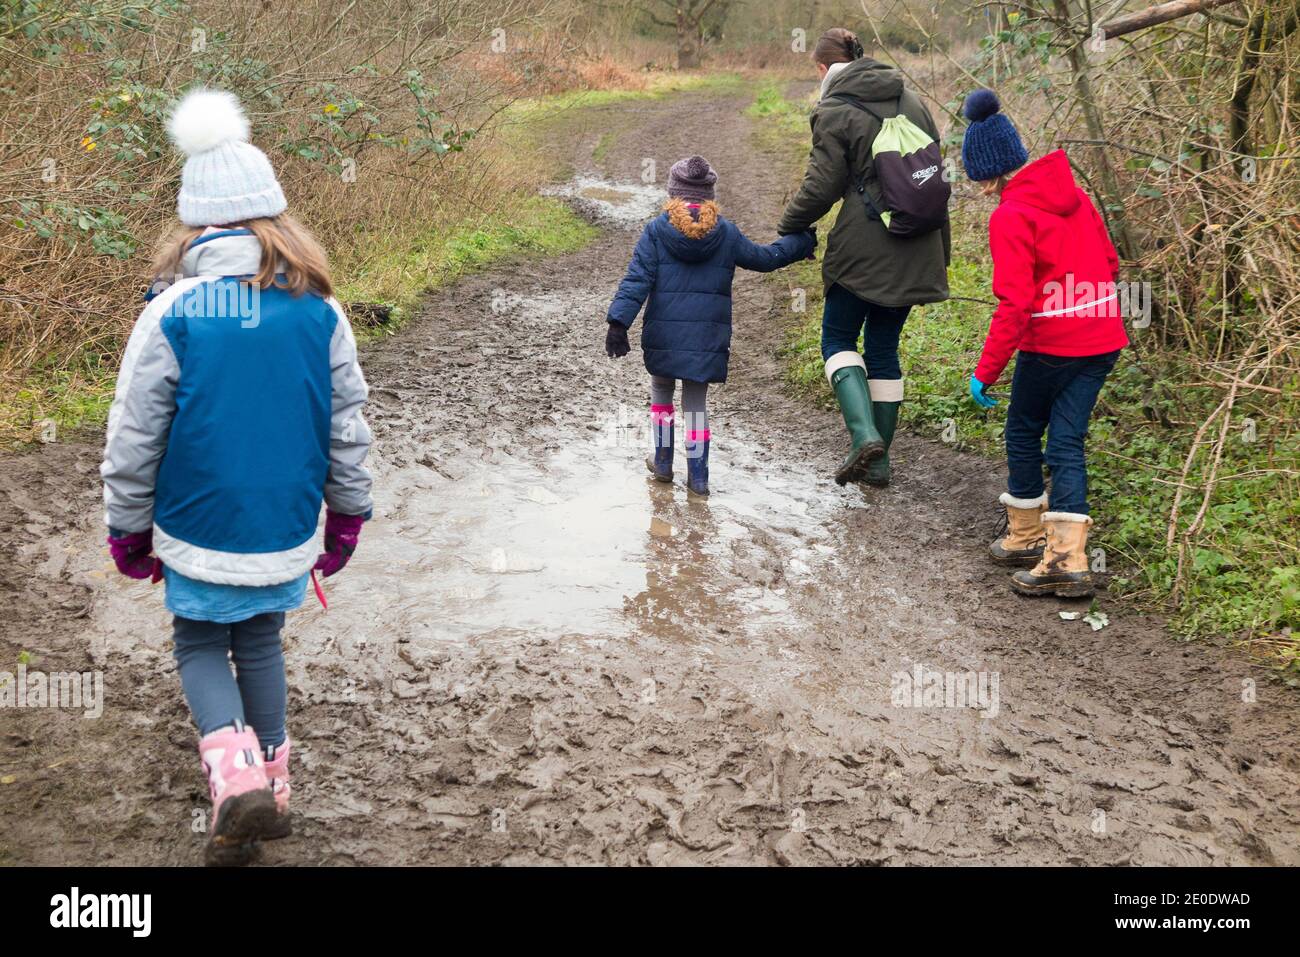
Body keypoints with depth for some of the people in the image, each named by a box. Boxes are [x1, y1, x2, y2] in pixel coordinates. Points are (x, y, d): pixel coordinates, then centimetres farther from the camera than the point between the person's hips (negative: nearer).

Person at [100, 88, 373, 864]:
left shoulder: (174, 312, -14)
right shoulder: (320, 312, -6)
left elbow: (135, 437, -8)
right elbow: (348, 425, 1)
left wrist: (128, 530, 6)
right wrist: (348, 516, 15)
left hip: (200, 531, -3)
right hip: (286, 530, 3)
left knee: (201, 646, 15)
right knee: (260, 642, 21)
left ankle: (236, 774, -6)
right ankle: (272, 783, 26)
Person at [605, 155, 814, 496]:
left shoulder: (657, 230, -3)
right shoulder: (726, 233, 3)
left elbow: (637, 280, -10)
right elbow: (765, 258, 16)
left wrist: (618, 322, -14)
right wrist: (802, 241, 32)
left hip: (664, 336, -1)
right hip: (708, 337, 1)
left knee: (662, 390, 22)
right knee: (697, 401, 12)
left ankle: (663, 461, 24)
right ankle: (698, 475, 10)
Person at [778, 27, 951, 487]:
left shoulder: (834, 111, -7)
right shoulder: (910, 101, 12)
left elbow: (820, 187, -9)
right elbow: (937, 176, 15)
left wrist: (788, 229, 10)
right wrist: (942, 251, 21)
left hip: (863, 250, -6)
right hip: (915, 251, 6)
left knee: (837, 338, 10)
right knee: (883, 347, 14)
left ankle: (864, 434, -12)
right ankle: (878, 461, 16)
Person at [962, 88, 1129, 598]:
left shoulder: (1009, 216, -15)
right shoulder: (1073, 193, 7)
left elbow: (1014, 304, -20)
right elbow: (1109, 262, 15)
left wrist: (986, 371, -13)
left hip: (1050, 345, -6)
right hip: (1102, 341, 7)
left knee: (1023, 435, 16)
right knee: (1067, 443, 8)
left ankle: (1027, 536, 29)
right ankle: (1067, 558, 1)